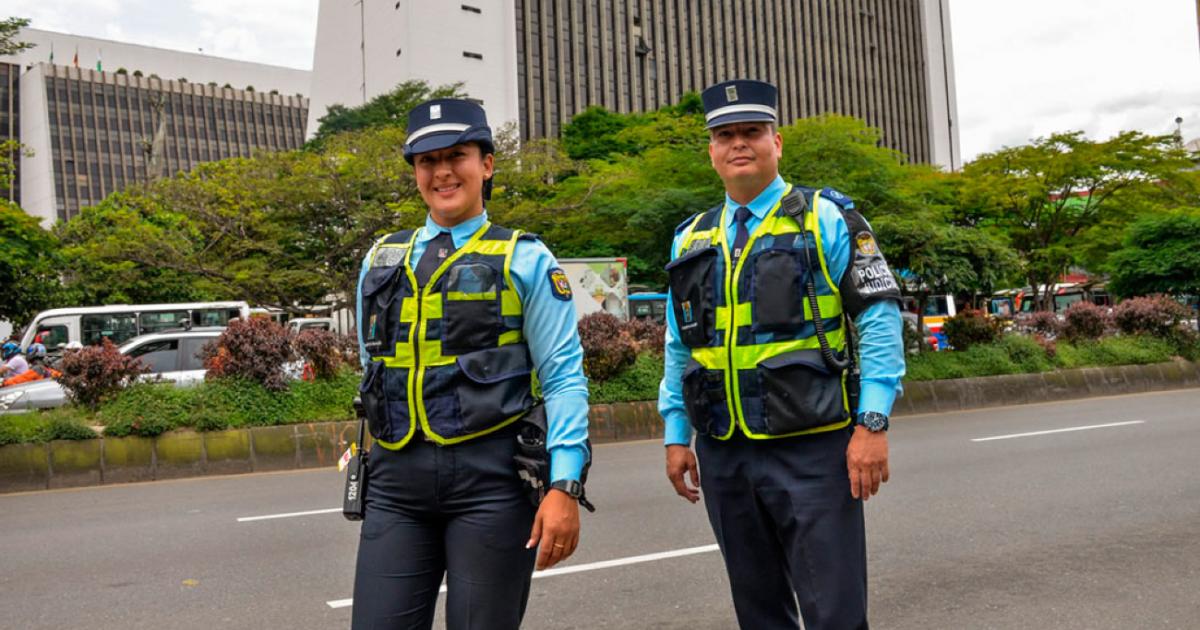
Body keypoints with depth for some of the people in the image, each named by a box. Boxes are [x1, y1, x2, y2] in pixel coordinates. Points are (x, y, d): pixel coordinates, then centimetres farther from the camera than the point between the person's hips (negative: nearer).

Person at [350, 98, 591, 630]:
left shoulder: (524, 260, 0)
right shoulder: (381, 261, 14)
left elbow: (564, 377, -4)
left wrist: (564, 485, -12)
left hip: (490, 473, -3)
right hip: (396, 478, 4)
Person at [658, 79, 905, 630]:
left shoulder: (826, 219, -1)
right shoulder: (691, 240, 12)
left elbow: (880, 320, -6)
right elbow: (678, 347, 16)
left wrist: (873, 423, -13)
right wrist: (676, 435, 12)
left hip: (812, 448, -4)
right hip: (723, 455, 5)